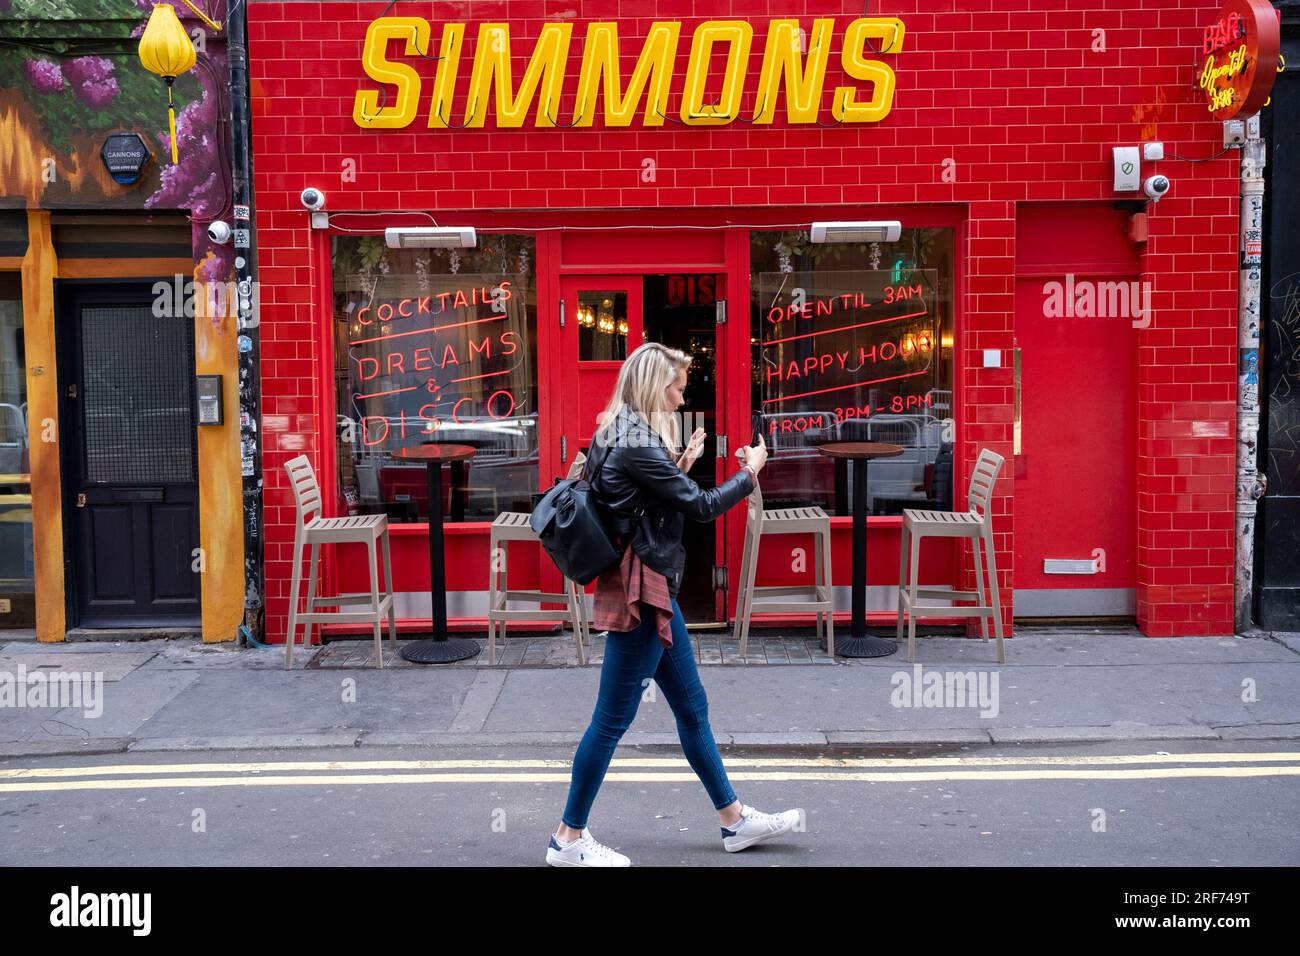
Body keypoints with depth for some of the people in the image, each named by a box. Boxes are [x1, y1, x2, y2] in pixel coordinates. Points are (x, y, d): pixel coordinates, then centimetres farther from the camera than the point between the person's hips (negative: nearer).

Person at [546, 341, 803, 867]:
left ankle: (734, 819, 27)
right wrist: (750, 472, 0)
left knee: (692, 707, 16)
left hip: (652, 589, 10)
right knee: (613, 719, 0)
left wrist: (681, 462, 14)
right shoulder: (637, 443, -19)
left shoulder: (623, 435, 11)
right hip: (640, 592, -10)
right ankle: (568, 838, 12)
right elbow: (701, 506, -15)